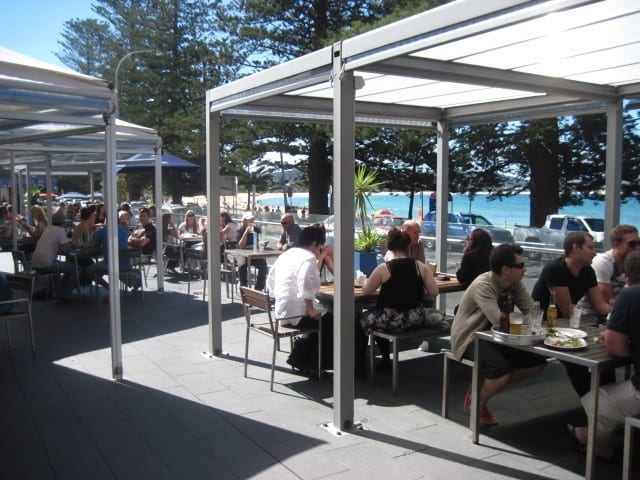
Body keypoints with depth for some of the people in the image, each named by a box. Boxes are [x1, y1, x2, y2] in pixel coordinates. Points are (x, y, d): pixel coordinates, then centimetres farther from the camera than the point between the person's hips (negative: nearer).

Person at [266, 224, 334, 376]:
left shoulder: (287, 254, 15)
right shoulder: (308, 258, -15)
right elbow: (305, 284, -31)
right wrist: (311, 309, -23)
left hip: (282, 311, 10)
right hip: (296, 313, -10)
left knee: (323, 319, 25)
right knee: (331, 322, 5)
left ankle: (299, 357, 25)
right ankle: (313, 366, 11)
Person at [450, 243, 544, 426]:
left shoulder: (515, 283, 0)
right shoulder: (483, 285, -25)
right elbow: (500, 321, -33)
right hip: (470, 340, -8)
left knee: (538, 360, -2)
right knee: (502, 369, -32)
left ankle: (488, 386, 8)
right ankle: (478, 403, 0)